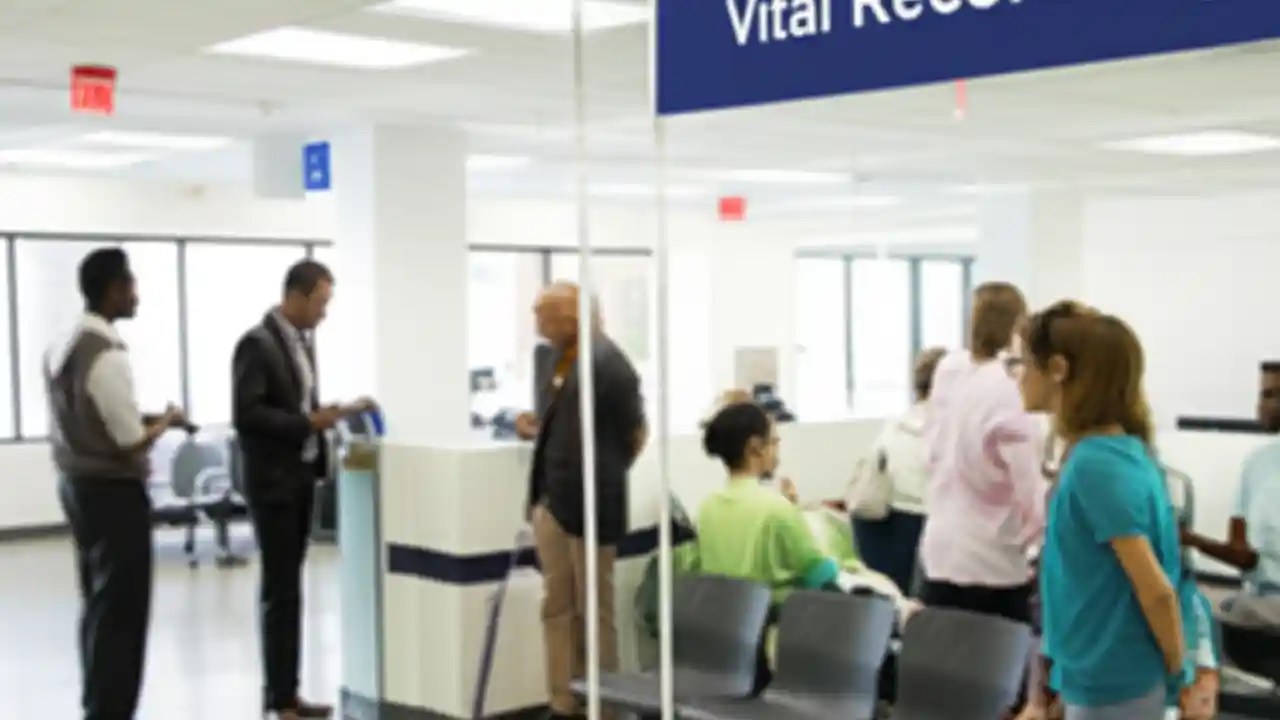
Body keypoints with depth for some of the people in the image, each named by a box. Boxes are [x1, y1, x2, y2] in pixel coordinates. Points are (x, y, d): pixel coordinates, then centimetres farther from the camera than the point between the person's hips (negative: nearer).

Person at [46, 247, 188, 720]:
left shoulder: (62, 347, 7)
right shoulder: (107, 354, -22)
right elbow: (131, 441, -20)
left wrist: (144, 417, 12)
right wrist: (166, 421, -2)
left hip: (75, 484, 9)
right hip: (113, 490, -9)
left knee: (98, 604, 17)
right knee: (121, 610, -1)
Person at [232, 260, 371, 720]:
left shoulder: (302, 341, 11)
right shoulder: (257, 343, -16)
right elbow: (246, 415, -22)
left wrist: (332, 414, 3)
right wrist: (308, 423, -22)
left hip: (300, 478, 9)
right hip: (273, 481, -8)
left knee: (288, 589, 12)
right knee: (280, 591, -4)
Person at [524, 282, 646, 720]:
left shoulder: (606, 364, -16)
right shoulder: (561, 359, 8)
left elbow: (635, 434, -9)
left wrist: (604, 477, 0)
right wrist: (538, 426, 7)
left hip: (590, 504, -8)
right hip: (551, 502, 8)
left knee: (593, 611, 2)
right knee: (557, 608, 13)